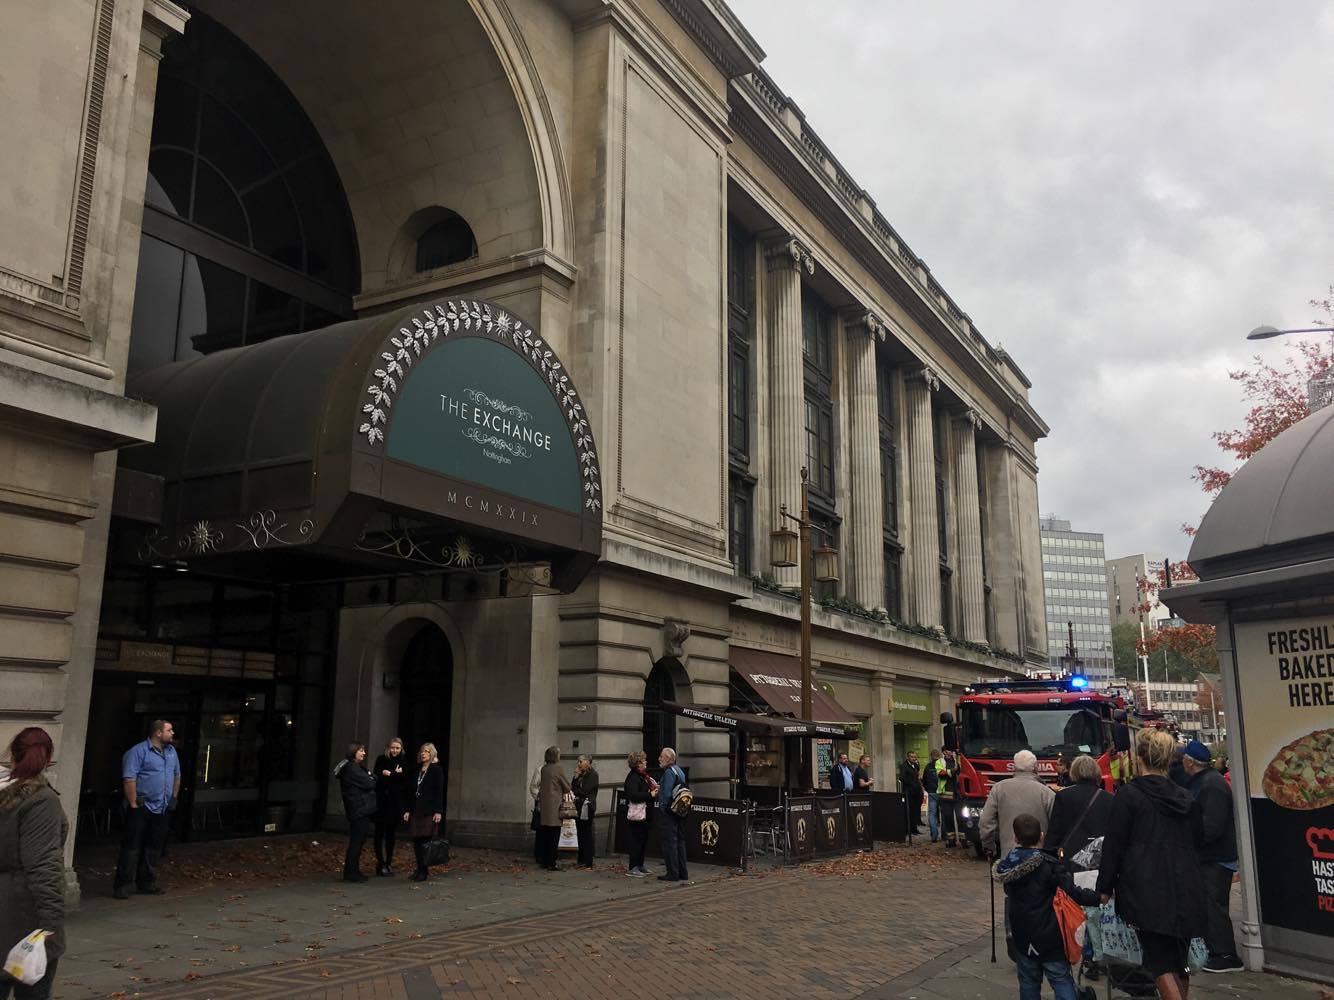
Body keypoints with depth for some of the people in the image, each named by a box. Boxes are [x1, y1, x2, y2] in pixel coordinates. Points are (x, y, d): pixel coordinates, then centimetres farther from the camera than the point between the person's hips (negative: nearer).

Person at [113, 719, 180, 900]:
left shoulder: (171, 751, 13)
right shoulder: (138, 752, -11)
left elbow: (177, 775, 23)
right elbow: (129, 780, -17)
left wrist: (174, 797, 17)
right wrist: (134, 805, -19)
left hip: (162, 810, 7)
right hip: (141, 809, -7)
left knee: (153, 848, 12)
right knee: (131, 847, -3)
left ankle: (146, 882, 22)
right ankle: (122, 885, 2)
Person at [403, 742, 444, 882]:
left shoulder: (436, 770, -2)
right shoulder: (418, 770, 16)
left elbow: (439, 792, -8)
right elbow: (413, 791, 17)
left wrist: (438, 811, -14)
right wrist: (408, 810, 10)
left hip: (429, 811, -6)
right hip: (416, 810, 6)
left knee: (425, 841, -7)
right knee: (416, 841, 5)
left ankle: (425, 871, 0)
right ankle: (420, 869, 14)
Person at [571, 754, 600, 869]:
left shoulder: (592, 774, -8)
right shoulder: (580, 774, 16)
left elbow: (585, 791, -15)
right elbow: (573, 787, 11)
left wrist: (576, 791, 1)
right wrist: (576, 776, 0)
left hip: (587, 807, -8)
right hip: (579, 807, 8)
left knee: (587, 834, -4)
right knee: (580, 834, 8)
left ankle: (588, 862, -1)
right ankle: (581, 861, 14)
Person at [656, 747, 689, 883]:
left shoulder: (669, 772, -15)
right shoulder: (680, 770, 15)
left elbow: (666, 794, -22)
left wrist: (662, 809, -13)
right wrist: (660, 788, 18)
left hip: (669, 812, -10)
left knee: (669, 842, -4)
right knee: (680, 841, 13)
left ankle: (673, 874, -2)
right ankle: (683, 873, 17)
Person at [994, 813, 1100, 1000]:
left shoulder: (1008, 866, 0)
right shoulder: (1050, 865, -16)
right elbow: (1072, 893, -19)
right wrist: (1098, 897, -9)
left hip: (1022, 935, 4)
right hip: (1050, 936, -4)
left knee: (1028, 981, 14)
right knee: (1061, 980, 2)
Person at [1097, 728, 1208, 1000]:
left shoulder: (1128, 795, -6)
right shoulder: (1185, 798, 11)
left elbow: (1113, 845, -6)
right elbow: (1194, 841, 18)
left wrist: (1105, 887, 1)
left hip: (1147, 890, -5)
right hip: (1185, 890, 5)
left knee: (1159, 960, -3)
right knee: (1179, 959, 14)